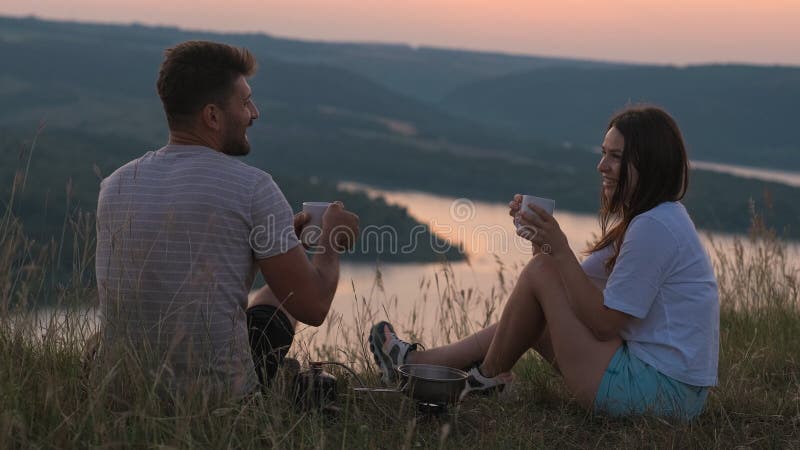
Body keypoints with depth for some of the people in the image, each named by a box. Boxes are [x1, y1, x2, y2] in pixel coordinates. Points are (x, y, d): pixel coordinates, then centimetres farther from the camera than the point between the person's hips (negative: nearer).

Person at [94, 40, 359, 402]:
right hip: (217, 395, -5)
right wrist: (331, 242, 12)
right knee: (276, 295, 27)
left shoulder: (115, 185, 3)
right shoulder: (252, 187, -14)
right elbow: (313, 307, -9)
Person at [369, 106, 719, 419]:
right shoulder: (648, 218, 14)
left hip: (658, 392, -10)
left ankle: (487, 378, 14)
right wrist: (544, 242, -4)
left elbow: (603, 323, -19)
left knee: (540, 272, -6)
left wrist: (559, 250, -17)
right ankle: (416, 363, 29)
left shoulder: (654, 228, -18)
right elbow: (578, 279, 12)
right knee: (532, 318, 17)